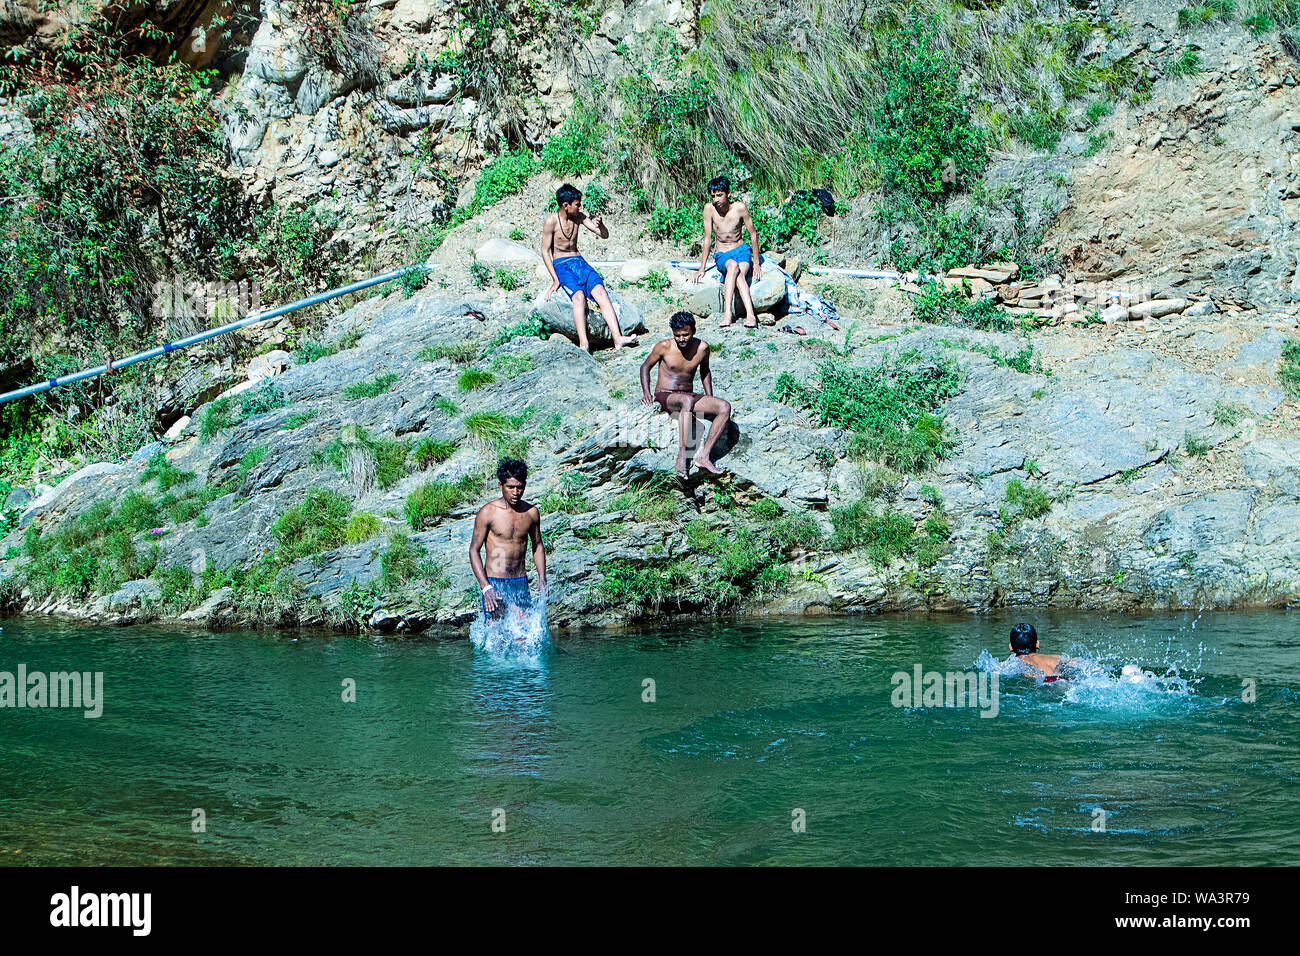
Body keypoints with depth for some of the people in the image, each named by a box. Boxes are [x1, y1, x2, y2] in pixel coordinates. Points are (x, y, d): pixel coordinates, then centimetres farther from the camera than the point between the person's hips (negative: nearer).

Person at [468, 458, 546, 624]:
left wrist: (542, 579, 7)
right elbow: (474, 550, -6)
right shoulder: (488, 512, -8)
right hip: (494, 583, -3)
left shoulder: (531, 512, 5)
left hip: (520, 582, 4)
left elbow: (538, 546, 19)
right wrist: (485, 587, -15)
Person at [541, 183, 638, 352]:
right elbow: (545, 251, -6)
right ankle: (583, 344, -45)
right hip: (560, 264, -4)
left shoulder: (579, 217, 6)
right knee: (579, 296, -33)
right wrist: (555, 279, -14)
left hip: (579, 261, 4)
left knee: (601, 292, -24)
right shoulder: (552, 221, -8)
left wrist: (600, 224, -16)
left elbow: (605, 235, 9)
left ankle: (618, 338, -36)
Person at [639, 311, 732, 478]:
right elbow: (645, 366, 5)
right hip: (665, 397, -5)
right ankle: (682, 455, -39)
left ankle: (704, 456, -24)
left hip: (689, 396, 5)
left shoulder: (702, 347, 0)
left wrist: (710, 399, 10)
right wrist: (646, 394, -8)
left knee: (725, 407, -20)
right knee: (688, 401, -40)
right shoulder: (664, 347, -10)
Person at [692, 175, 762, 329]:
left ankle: (750, 315, -47)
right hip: (722, 255, 0)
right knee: (733, 265, -36)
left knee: (738, 273, -35)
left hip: (742, 250, 0)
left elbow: (753, 234, -2)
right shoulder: (709, 209, -9)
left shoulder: (739, 208, -10)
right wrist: (702, 268, -5)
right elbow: (708, 239, -4)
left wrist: (756, 263, -3)